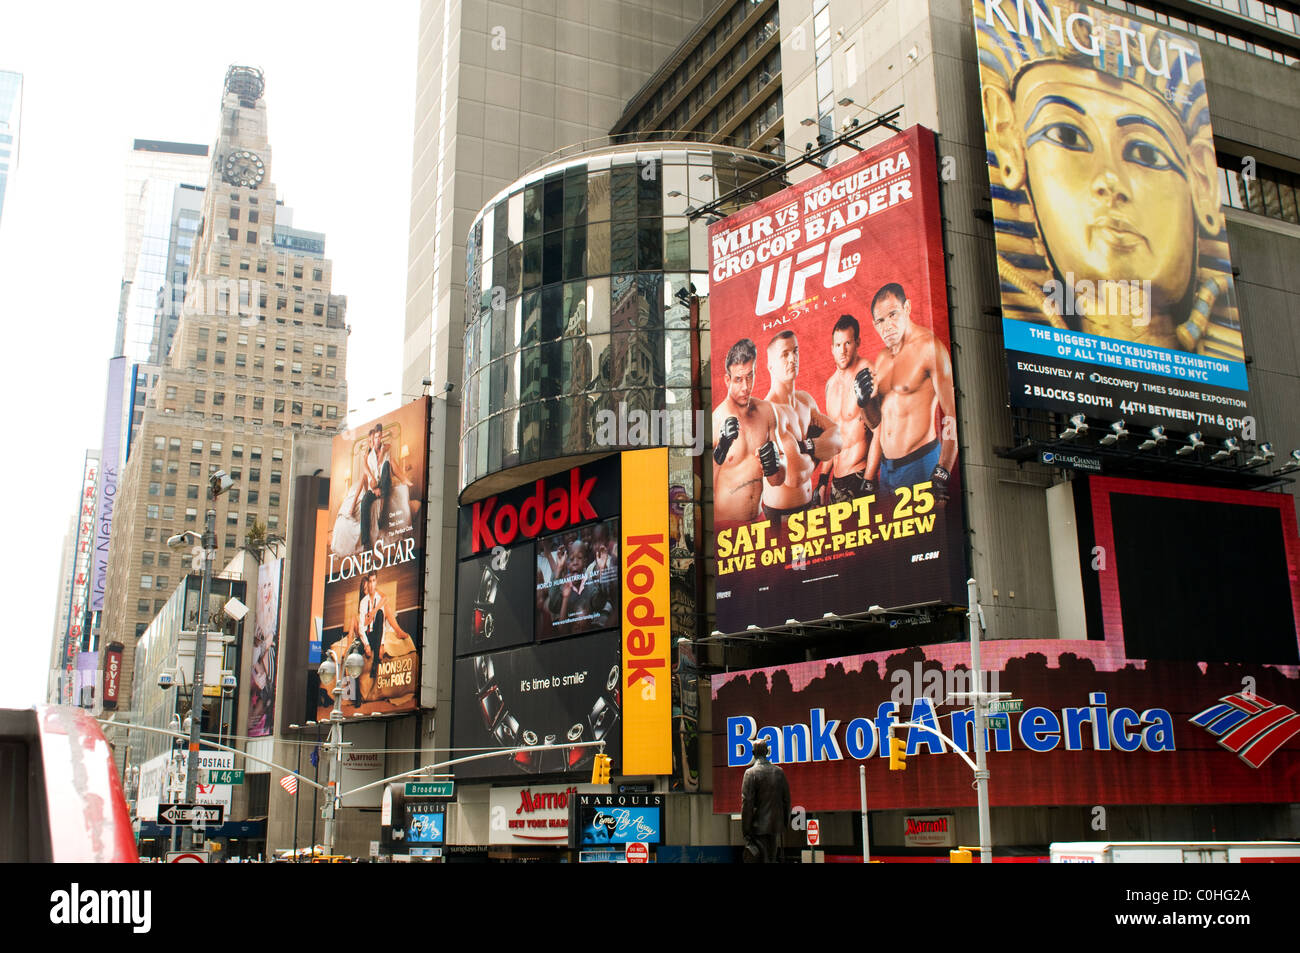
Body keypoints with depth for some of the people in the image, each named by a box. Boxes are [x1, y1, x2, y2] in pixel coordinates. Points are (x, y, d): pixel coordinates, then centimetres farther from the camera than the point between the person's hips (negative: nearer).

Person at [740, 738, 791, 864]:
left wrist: (745, 832, -9)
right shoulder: (779, 772, 5)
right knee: (772, 860, 14)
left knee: (754, 859, -4)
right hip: (776, 827, 5)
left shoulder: (751, 773, -11)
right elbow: (786, 800, 9)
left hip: (758, 828, -5)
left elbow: (747, 803, -13)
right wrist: (785, 824, 17)